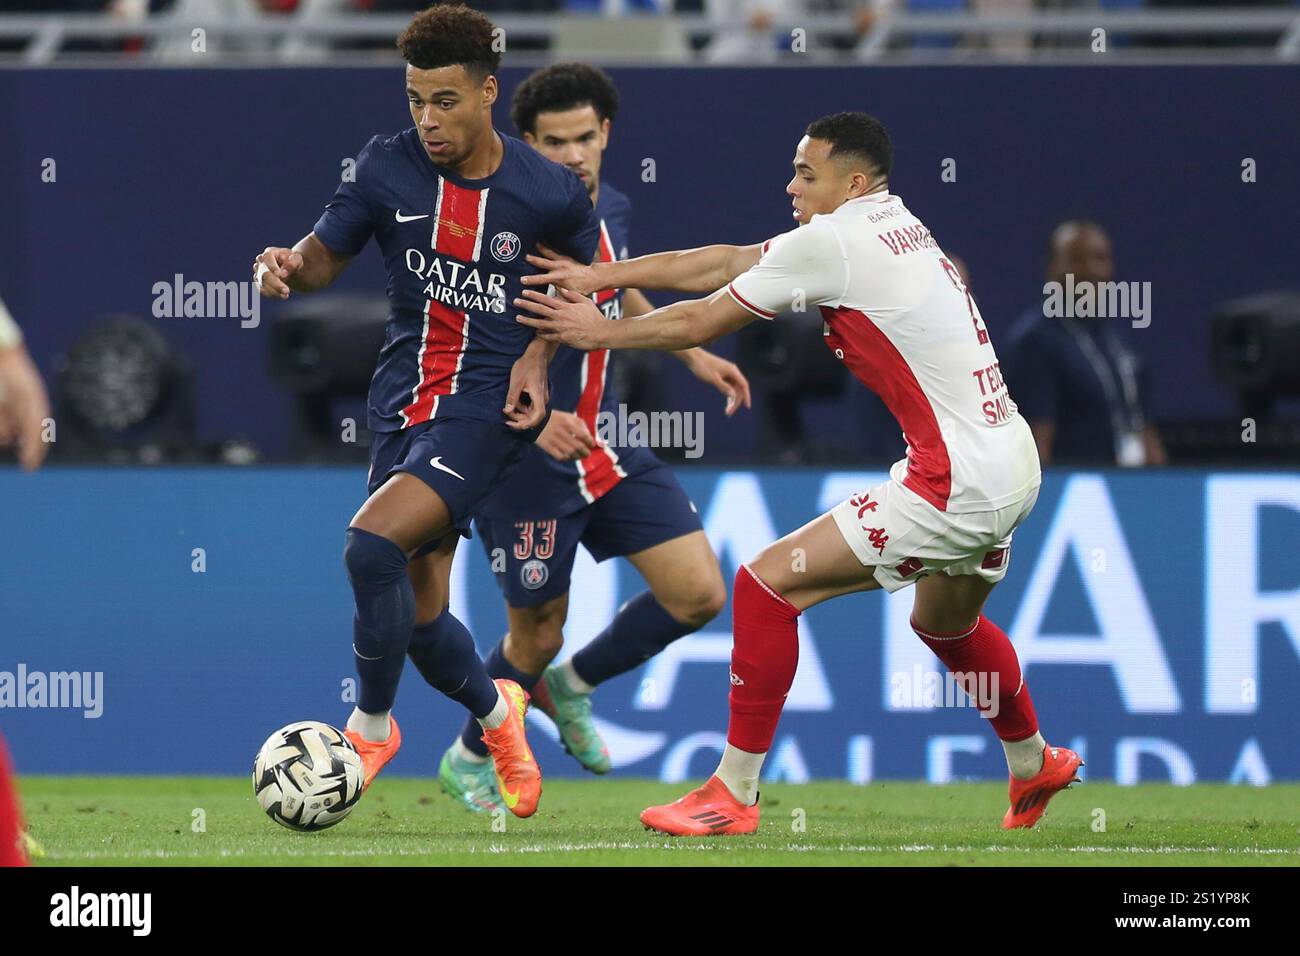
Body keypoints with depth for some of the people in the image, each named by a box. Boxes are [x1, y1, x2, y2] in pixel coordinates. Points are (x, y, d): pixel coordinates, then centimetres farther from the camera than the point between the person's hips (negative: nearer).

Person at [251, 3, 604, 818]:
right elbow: (327, 256, 5)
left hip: (488, 406, -5)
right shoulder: (389, 168, -4)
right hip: (403, 399, 5)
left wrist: (539, 354, -2)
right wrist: (291, 269, -19)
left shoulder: (549, 192, -9)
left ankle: (373, 725, -3)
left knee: (373, 547, -25)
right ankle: (497, 714, 40)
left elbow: (591, 270, 10)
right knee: (420, 619, 8)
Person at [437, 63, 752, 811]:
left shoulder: (612, 208, 2)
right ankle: (469, 761, 33)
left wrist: (692, 355, 19)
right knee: (538, 637, 4)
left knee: (699, 592, -2)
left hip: (607, 446, 7)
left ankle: (573, 686, 22)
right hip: (528, 461, -7)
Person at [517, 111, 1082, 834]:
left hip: (958, 484, -10)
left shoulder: (830, 242, -12)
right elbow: (726, 263, 18)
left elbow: (700, 323, -2)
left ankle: (734, 794, -2)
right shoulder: (893, 226, 14)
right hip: (1015, 466, 10)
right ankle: (1036, 767, 54)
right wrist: (600, 276, 18)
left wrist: (600, 334, 13)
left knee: (769, 583, -7)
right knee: (946, 622, 35)